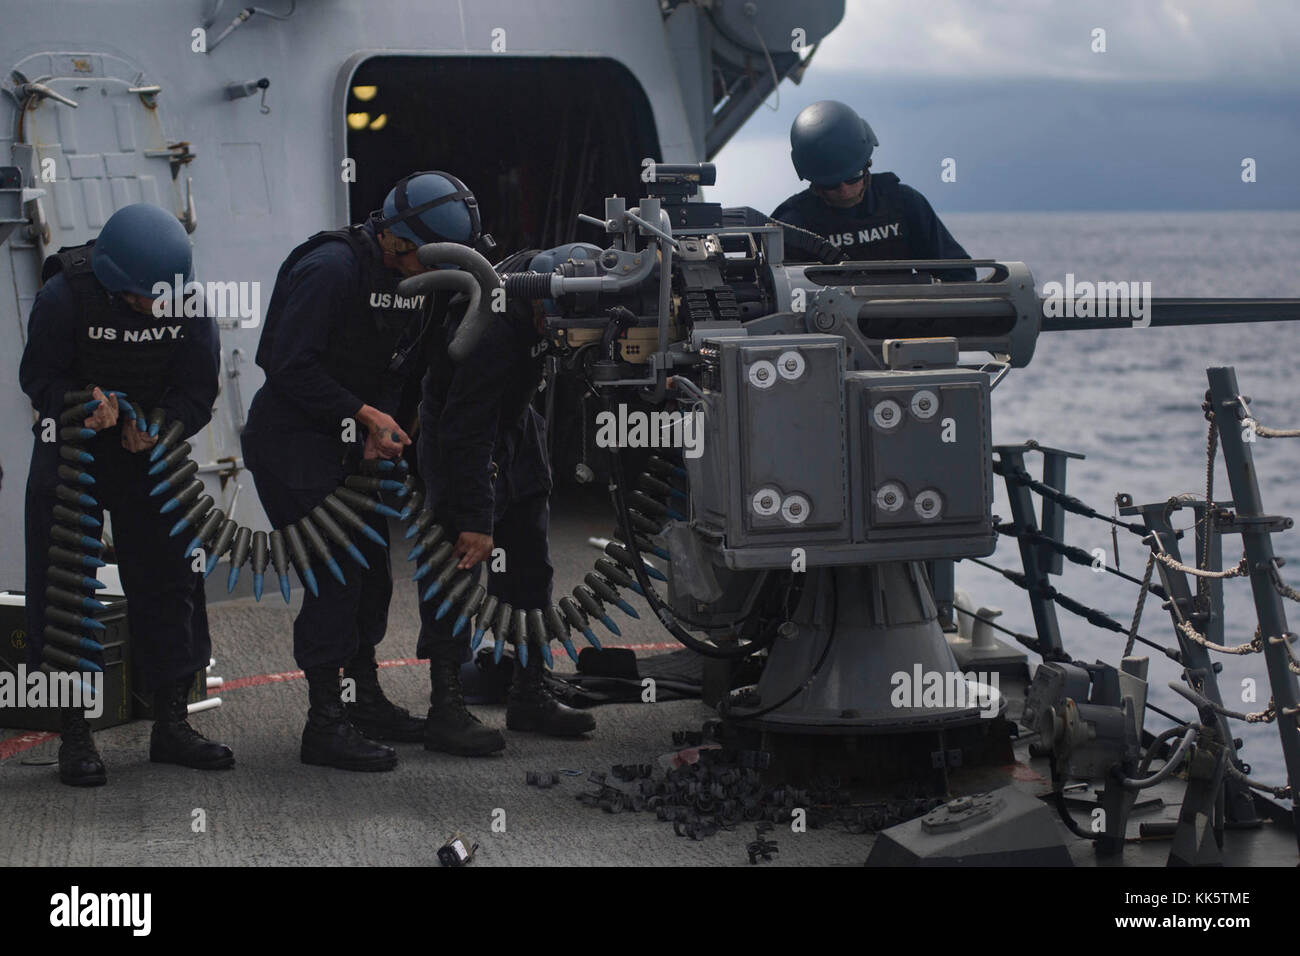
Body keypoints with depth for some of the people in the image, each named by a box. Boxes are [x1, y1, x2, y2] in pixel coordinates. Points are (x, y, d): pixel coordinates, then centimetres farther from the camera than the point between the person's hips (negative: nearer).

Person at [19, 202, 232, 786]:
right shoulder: (63, 295, -20)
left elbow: (197, 388, -5)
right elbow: (38, 376, -13)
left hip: (152, 453, 3)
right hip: (71, 453, -3)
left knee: (169, 580, 2)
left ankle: (171, 724, 12)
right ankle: (75, 733, 4)